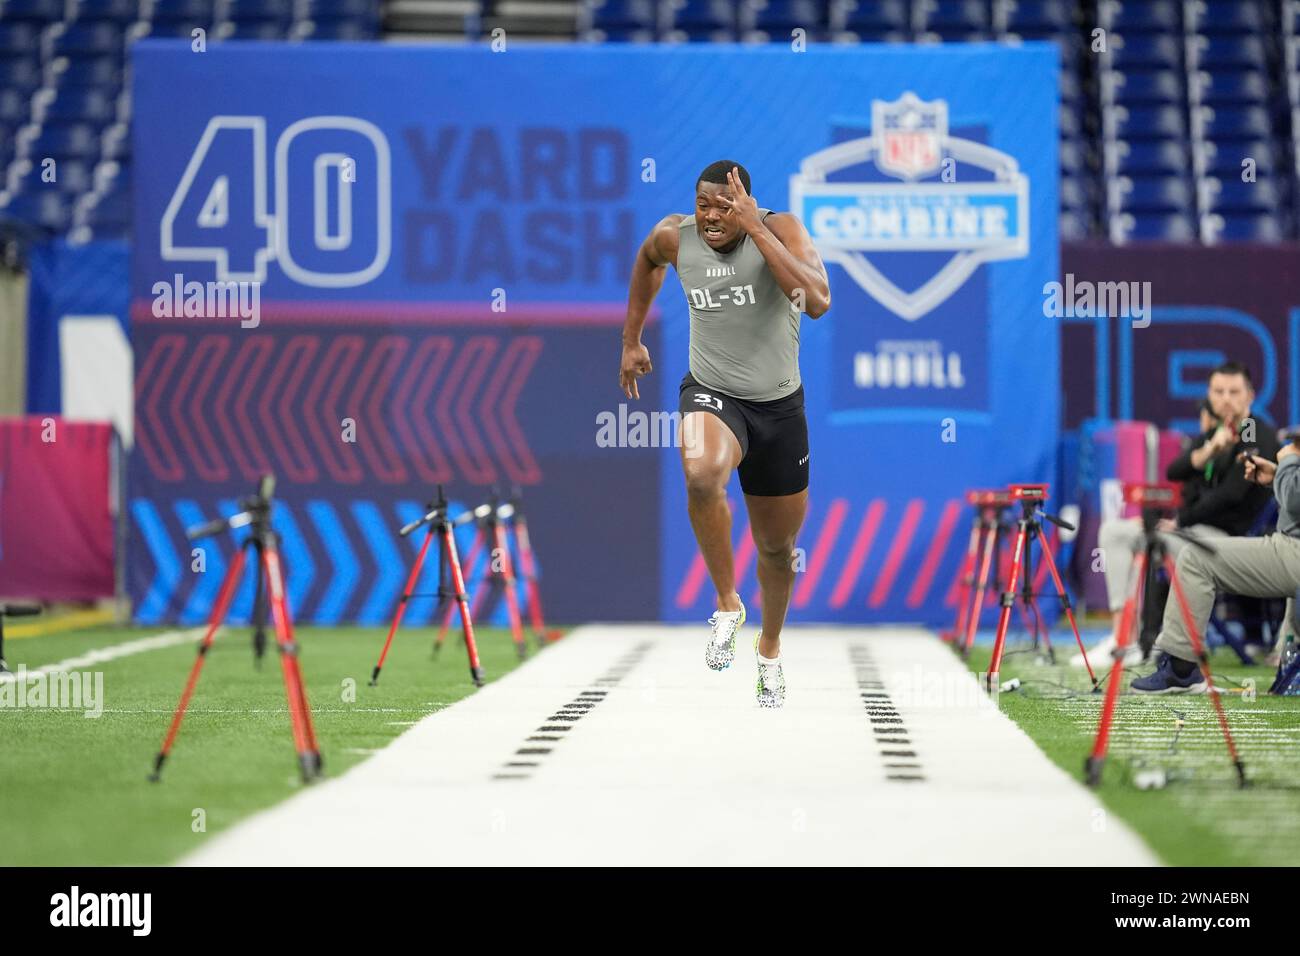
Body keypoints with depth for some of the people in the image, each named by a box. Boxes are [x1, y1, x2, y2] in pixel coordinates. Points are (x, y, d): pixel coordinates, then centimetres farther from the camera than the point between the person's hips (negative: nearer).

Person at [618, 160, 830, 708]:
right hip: (711, 394, 0)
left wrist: (755, 229, -35)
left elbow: (818, 302, -34)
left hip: (778, 406, 0)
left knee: (778, 546, 15)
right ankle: (727, 605, -17)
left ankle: (770, 649, 45)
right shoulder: (675, 236, -8)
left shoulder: (781, 230, -17)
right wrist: (631, 342, 21)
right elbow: (648, 262, 19)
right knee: (701, 473, -37)